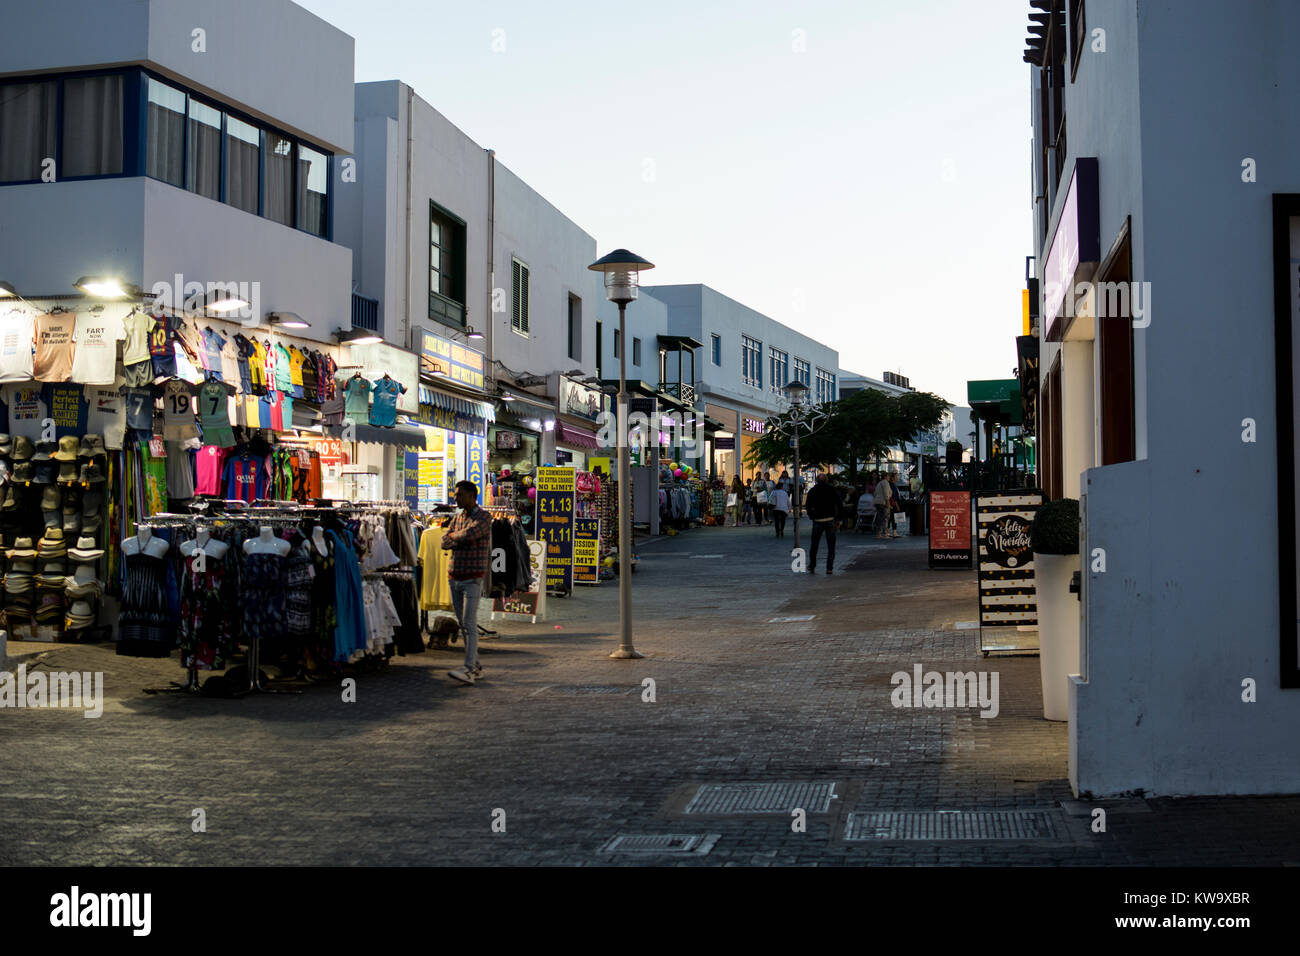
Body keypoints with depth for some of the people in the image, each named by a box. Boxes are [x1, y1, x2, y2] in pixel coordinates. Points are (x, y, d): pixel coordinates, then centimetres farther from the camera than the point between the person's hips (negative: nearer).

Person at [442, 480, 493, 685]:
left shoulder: (484, 518, -7)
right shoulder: (457, 518, 14)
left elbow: (466, 535, -22)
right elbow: (444, 542, 3)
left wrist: (453, 536, -2)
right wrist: (461, 540, -12)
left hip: (472, 579, -7)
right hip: (454, 577, 7)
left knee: (469, 624, -14)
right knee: (463, 624, 9)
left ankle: (469, 670, -19)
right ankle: (476, 666, 17)